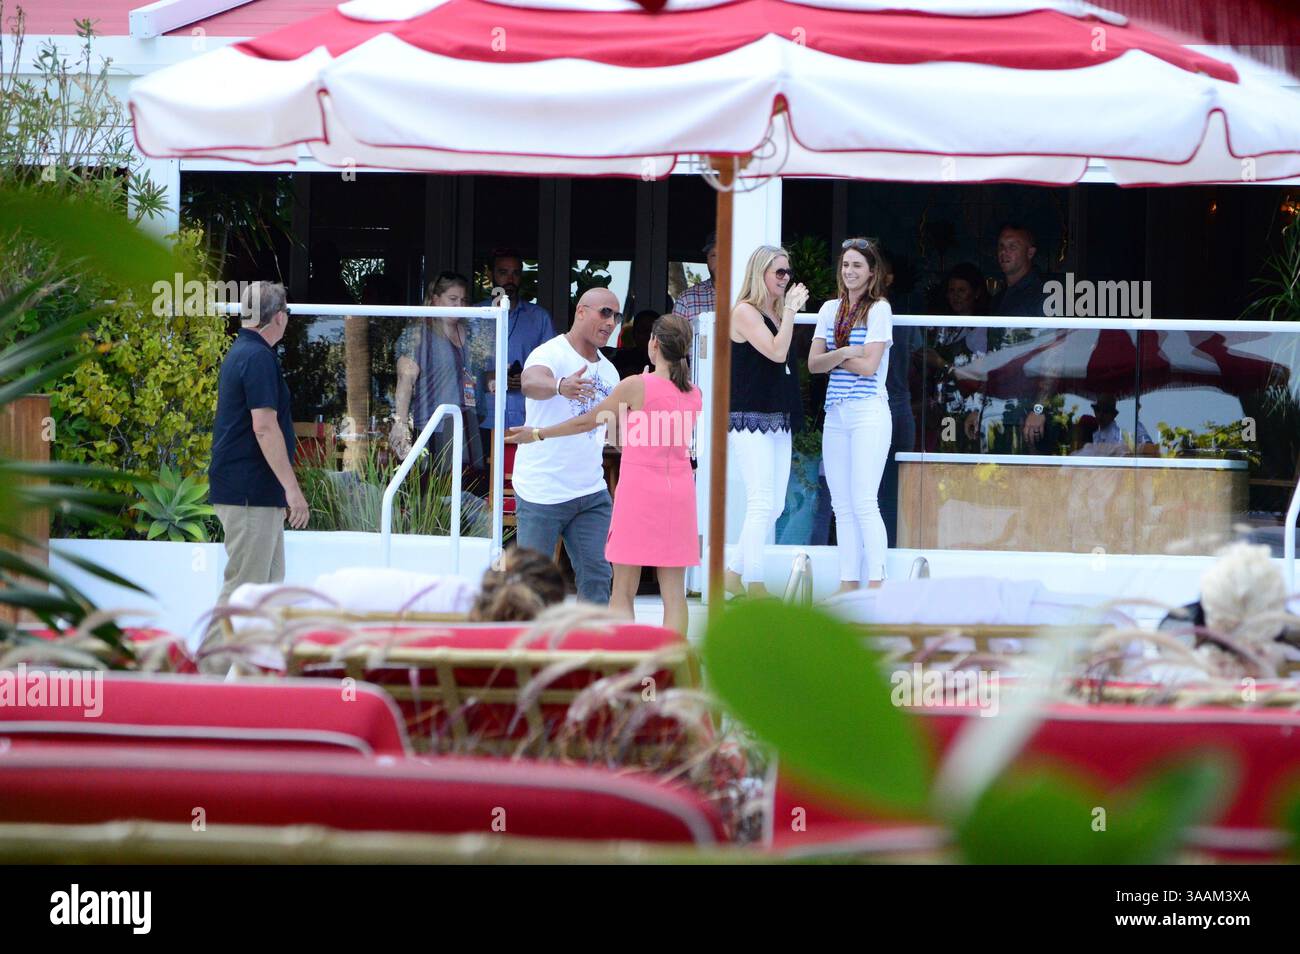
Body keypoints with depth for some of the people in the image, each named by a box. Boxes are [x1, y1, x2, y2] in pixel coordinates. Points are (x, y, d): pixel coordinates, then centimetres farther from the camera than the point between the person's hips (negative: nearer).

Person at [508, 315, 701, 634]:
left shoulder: (636, 386, -8)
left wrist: (537, 434, 14)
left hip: (640, 488, -4)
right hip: (680, 491, 4)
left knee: (623, 593, 0)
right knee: (674, 593, 3)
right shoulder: (694, 395, 6)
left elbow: (587, 421, 2)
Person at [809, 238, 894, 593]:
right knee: (842, 506, 6)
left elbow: (869, 365, -11)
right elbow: (813, 363, 6)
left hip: (868, 411, -6)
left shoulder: (879, 309, -3)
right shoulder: (831, 309, 14)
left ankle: (876, 585, -12)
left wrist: (831, 358, 0)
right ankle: (847, 585, 8)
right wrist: (844, 354, -10)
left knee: (863, 503, -12)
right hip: (836, 413, 6)